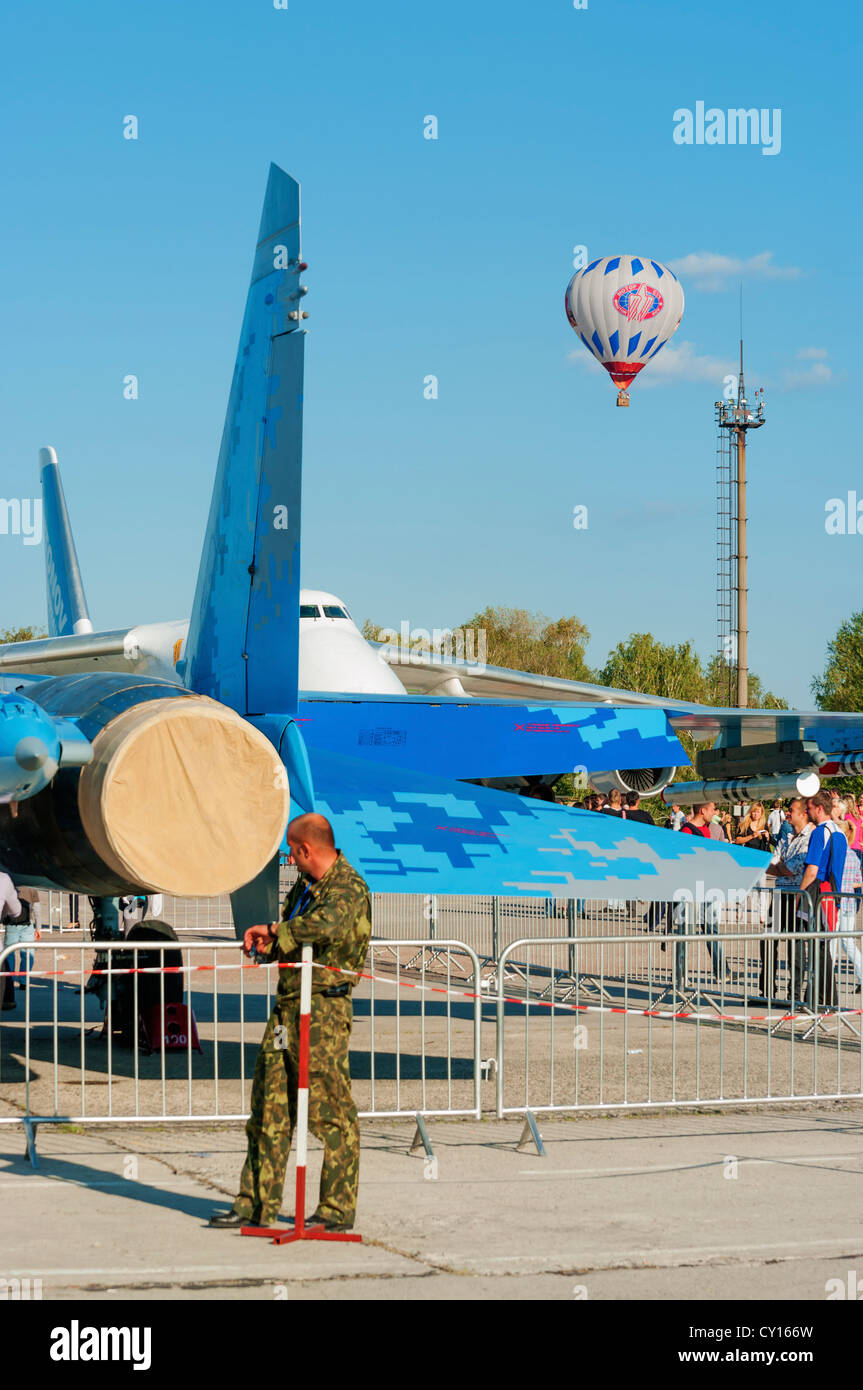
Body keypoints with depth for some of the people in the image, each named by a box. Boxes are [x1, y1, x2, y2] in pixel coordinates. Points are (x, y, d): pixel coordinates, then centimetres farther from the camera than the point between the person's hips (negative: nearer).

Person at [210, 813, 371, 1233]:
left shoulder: (348, 887, -10)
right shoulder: (304, 887, 19)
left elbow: (328, 924, -32)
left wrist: (274, 931, -18)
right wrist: (267, 944, 7)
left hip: (324, 1008, -9)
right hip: (288, 1004, 9)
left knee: (332, 1112, -4)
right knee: (269, 1106, 8)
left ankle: (337, 1209, 2)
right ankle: (257, 1204, 13)